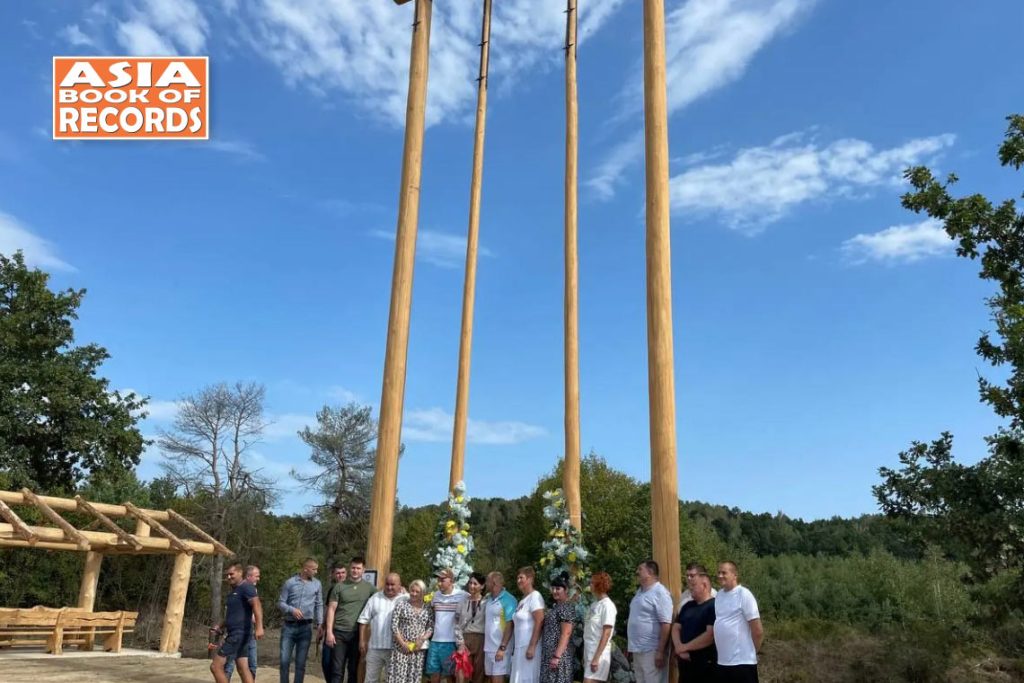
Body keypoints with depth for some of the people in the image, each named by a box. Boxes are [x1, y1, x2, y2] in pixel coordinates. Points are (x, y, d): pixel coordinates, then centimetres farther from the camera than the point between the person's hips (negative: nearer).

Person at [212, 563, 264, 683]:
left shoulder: (246, 587, -12)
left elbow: (256, 605, -26)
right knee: (243, 669, 7)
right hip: (235, 633, 10)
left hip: (238, 633, -10)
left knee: (215, 666, -6)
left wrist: (259, 627, -37)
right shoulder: (235, 590, 19)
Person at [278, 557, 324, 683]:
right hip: (288, 626, -1)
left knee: (300, 663, 5)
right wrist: (292, 609, -18)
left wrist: (320, 623, 0)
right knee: (284, 660, 1)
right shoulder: (290, 582, -2)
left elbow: (319, 605, 8)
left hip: (305, 627, 1)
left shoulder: (317, 584, 4)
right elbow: (280, 603, 0)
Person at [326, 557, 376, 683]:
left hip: (358, 634, 1)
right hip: (339, 633, -1)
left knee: (354, 669, 10)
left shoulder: (369, 588, 4)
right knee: (337, 669, 0)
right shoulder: (339, 587, 1)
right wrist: (329, 632, -7)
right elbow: (331, 610, 0)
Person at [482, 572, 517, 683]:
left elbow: (510, 625, -14)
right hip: (488, 647, 7)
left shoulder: (508, 599, -11)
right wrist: (485, 646, 12)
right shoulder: (488, 599, 12)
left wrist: (502, 648, -19)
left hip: (500, 648, -7)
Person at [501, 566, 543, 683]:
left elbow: (539, 623, -17)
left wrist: (532, 647, -22)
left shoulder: (535, 596, -8)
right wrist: (503, 647, 12)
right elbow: (514, 625, 16)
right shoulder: (522, 601, 17)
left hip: (529, 647, -8)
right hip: (519, 647, 8)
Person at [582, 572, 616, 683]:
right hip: (589, 651, 8)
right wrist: (585, 655, 15)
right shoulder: (594, 604, 12)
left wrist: (596, 658, -19)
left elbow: (606, 634, -16)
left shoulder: (607, 605, -12)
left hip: (598, 653, -8)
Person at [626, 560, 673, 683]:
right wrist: (631, 646, 17)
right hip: (638, 650, 9)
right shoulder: (640, 592, 14)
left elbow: (666, 624, -19)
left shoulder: (660, 593, -14)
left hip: (651, 651, -9)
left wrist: (660, 651, -21)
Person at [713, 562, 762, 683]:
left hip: (742, 662, -7)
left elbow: (758, 631, -11)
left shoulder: (744, 594, -12)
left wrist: (750, 652, 1)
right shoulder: (719, 595, 9)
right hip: (722, 662, 7)